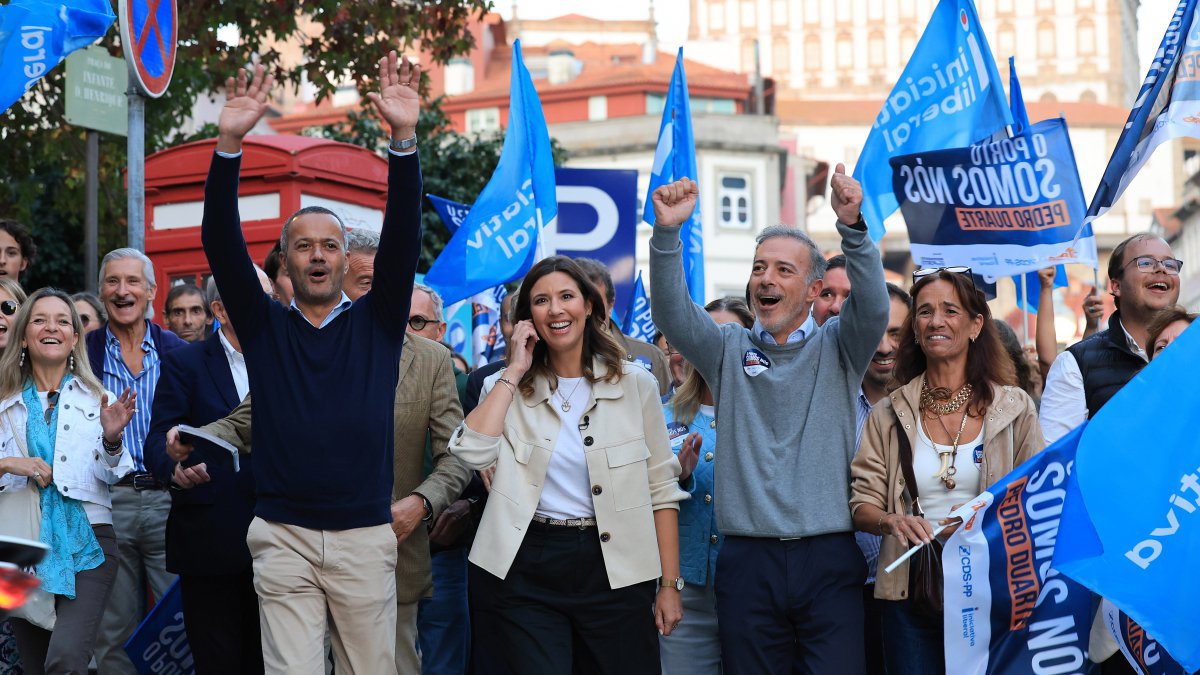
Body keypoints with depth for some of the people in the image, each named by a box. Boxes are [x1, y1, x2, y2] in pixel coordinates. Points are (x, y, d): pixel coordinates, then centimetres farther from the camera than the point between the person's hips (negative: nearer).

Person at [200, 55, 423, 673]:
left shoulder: (376, 321, 8)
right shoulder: (264, 326, 8)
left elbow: (402, 238, -5)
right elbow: (221, 244, -3)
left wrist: (404, 139, -17)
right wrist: (229, 144, -16)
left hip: (365, 536, 1)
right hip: (283, 537, 0)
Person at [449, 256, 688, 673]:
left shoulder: (634, 384, 3)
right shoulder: (508, 388, 5)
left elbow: (661, 489, 4)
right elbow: (473, 453, -15)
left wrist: (669, 584, 0)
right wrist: (515, 371, -7)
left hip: (614, 571, 0)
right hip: (527, 569, 0)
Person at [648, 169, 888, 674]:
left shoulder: (837, 348, 8)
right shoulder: (728, 351, 11)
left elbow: (872, 306, -11)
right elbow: (672, 313, -5)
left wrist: (852, 226, -27)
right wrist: (667, 234, -21)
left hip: (829, 561, -1)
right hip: (748, 562, 1)